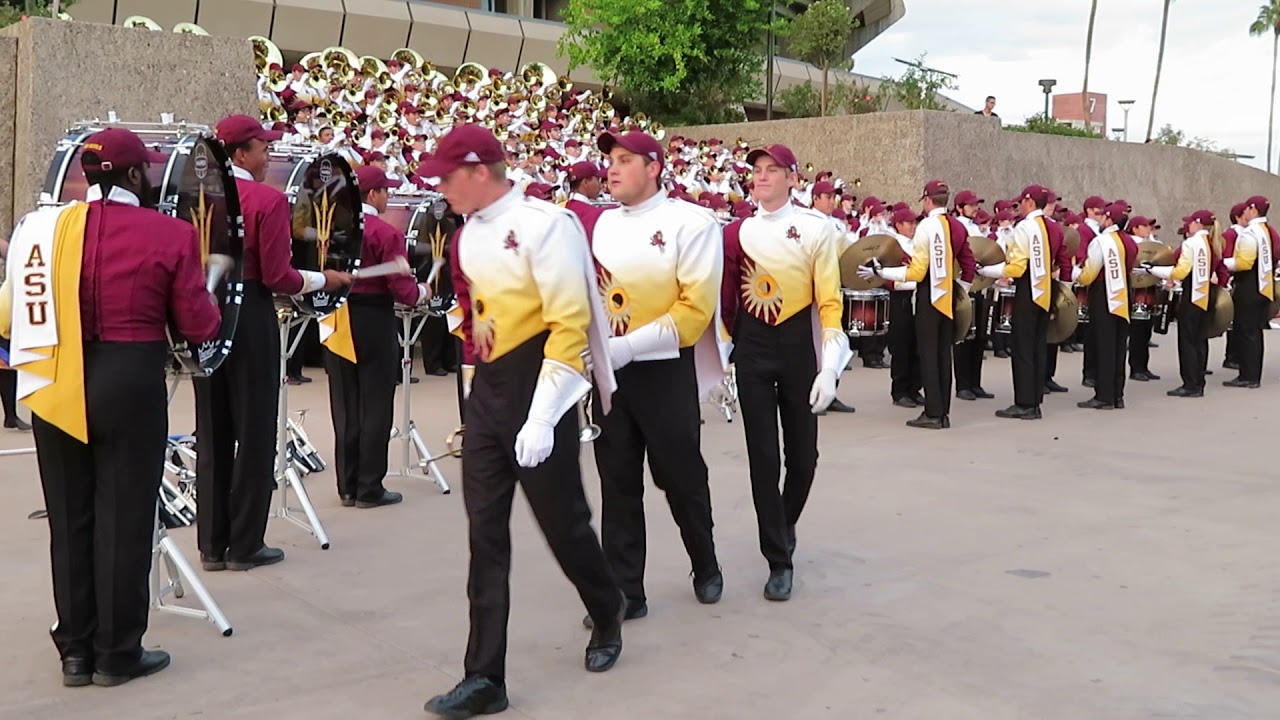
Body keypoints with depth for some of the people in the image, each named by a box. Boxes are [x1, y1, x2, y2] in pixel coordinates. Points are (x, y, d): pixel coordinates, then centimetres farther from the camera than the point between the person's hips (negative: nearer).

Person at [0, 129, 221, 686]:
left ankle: (76, 651, 22)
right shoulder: (169, 234, -8)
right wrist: (206, 300, 14)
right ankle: (118, 654, 13)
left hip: (55, 388, 4)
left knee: (69, 520, 13)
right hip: (129, 386, -4)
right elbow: (201, 326, -6)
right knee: (124, 519, 6)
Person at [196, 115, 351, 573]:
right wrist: (323, 280, 2)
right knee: (254, 432, 4)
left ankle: (212, 544, 18)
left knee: (212, 434, 11)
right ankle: (245, 545, 9)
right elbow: (277, 277, -14)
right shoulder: (269, 200, -11)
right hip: (251, 317, -6)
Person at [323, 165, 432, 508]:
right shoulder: (386, 234, -14)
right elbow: (402, 289, -15)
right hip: (374, 322, -5)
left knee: (345, 407, 12)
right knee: (375, 406, 4)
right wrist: (422, 292, 5)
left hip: (338, 323, 6)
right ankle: (369, 488, 8)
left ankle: (348, 486, 18)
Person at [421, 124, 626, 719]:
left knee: (563, 522, 7)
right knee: (486, 534, 5)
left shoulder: (544, 225, -16)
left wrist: (541, 419, -22)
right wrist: (480, 394, 17)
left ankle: (607, 615, 38)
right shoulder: (469, 233, 7)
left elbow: (571, 327, -19)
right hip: (485, 393, 7)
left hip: (538, 394, -7)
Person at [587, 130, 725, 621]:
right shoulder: (605, 223, 8)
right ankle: (624, 593, 15)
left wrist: (627, 347, -21)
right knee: (618, 485, 7)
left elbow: (696, 308, -15)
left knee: (681, 478, 9)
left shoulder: (690, 223, -9)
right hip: (608, 373, 5)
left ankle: (706, 569, 33)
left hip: (663, 372, -5)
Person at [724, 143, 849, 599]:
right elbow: (727, 296, 6)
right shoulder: (738, 232, 2)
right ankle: (780, 561, 9)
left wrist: (829, 368, -13)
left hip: (798, 343, -1)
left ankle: (782, 532, 37)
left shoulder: (816, 229, -6)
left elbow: (829, 301, -7)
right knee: (763, 456, 0)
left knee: (802, 454, 10)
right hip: (752, 346, 1)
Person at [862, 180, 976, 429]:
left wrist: (879, 272, -10)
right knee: (944, 352, 10)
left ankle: (933, 413, -2)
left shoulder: (926, 226, -14)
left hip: (929, 295, -6)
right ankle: (944, 413, 13)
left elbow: (917, 271, -15)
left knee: (928, 352, -2)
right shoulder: (958, 226, 6)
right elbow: (969, 266, 8)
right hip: (949, 295, 7)